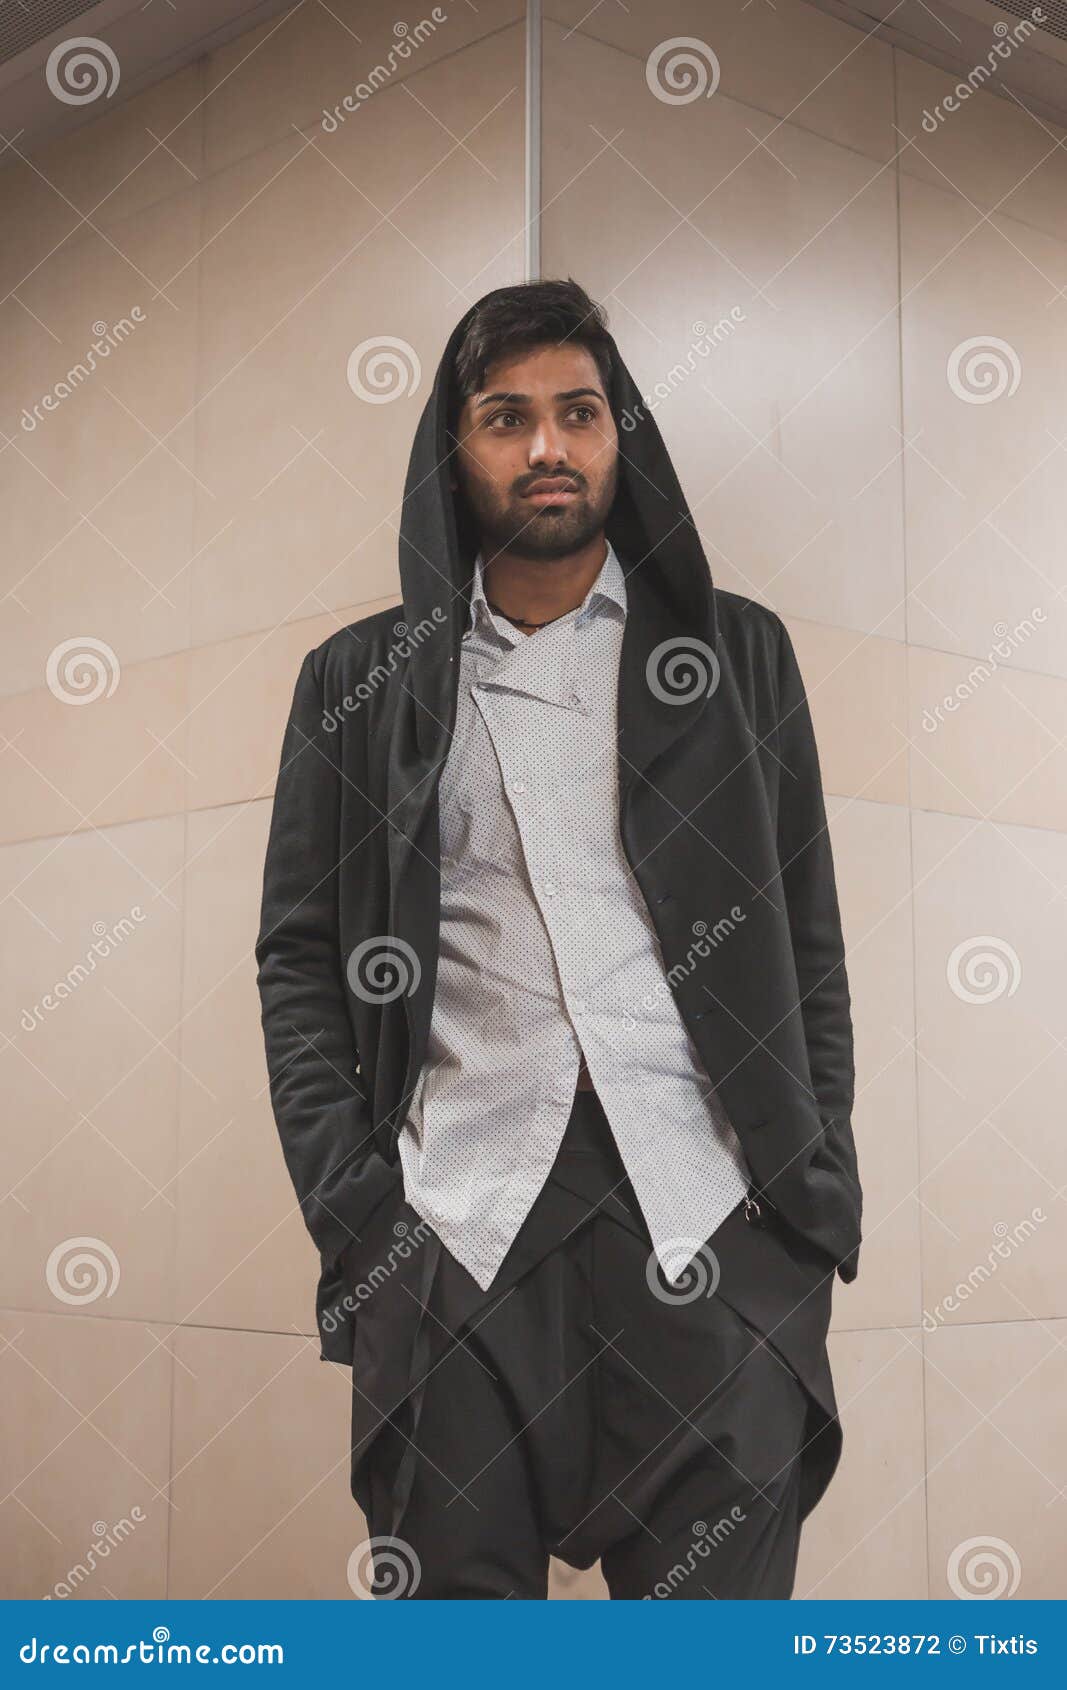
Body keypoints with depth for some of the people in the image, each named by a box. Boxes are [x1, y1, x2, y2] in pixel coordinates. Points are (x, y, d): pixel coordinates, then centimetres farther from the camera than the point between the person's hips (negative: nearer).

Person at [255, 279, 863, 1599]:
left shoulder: (740, 652, 13)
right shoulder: (362, 678, 12)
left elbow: (810, 942, 11)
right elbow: (298, 954, 10)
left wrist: (820, 1194, 2)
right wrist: (345, 1196, -2)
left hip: (713, 1228, 0)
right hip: (450, 1228, 0)